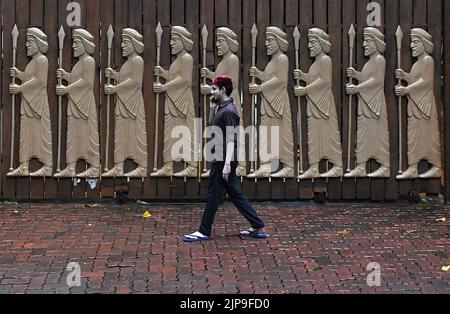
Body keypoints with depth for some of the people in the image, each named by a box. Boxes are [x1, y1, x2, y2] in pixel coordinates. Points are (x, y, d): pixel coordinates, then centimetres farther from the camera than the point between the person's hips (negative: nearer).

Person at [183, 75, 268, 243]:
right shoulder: (222, 108, 13)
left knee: (214, 195, 0)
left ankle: (204, 232, 12)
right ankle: (258, 228, 16)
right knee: (235, 193, 12)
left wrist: (226, 164, -24)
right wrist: (212, 108, 11)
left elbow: (231, 139, -21)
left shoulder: (228, 111, -16)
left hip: (223, 160, -10)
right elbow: (212, 126, 26)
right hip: (220, 159, 10)